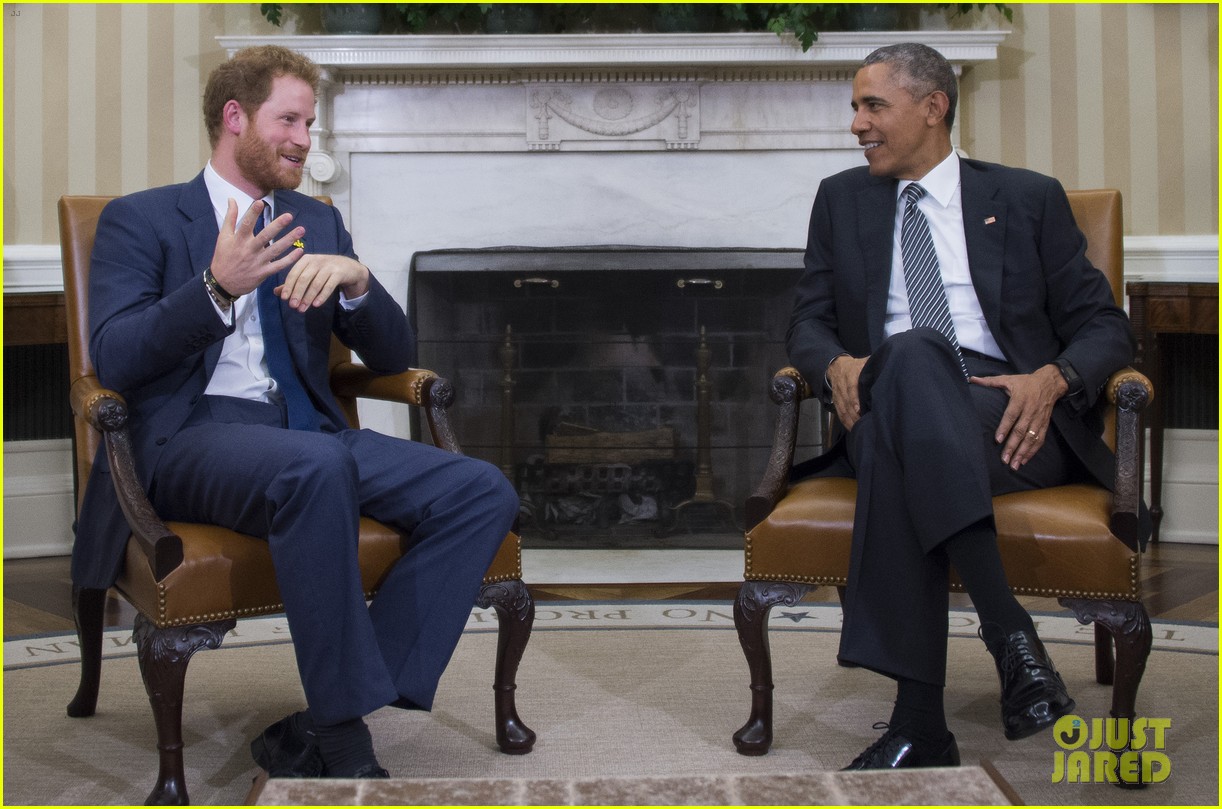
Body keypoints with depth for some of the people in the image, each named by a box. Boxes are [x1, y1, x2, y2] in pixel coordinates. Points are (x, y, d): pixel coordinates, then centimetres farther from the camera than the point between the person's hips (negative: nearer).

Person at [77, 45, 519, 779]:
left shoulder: (320, 224, 22)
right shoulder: (139, 220, 8)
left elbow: (394, 356, 15)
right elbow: (113, 361, -7)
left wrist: (354, 277, -6)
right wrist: (218, 288, -21)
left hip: (311, 433, 6)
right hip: (191, 437, -5)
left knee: (485, 493, -19)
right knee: (318, 466, -40)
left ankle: (320, 732, -21)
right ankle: (347, 745, -27)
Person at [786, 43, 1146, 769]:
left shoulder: (1029, 199, 17)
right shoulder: (842, 200, 24)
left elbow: (1105, 326, 11)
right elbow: (810, 324, 19)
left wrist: (1052, 379, -11)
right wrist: (838, 363, -6)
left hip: (1009, 416, -2)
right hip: (893, 409, 2)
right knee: (911, 351, -36)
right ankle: (1009, 632, -43)